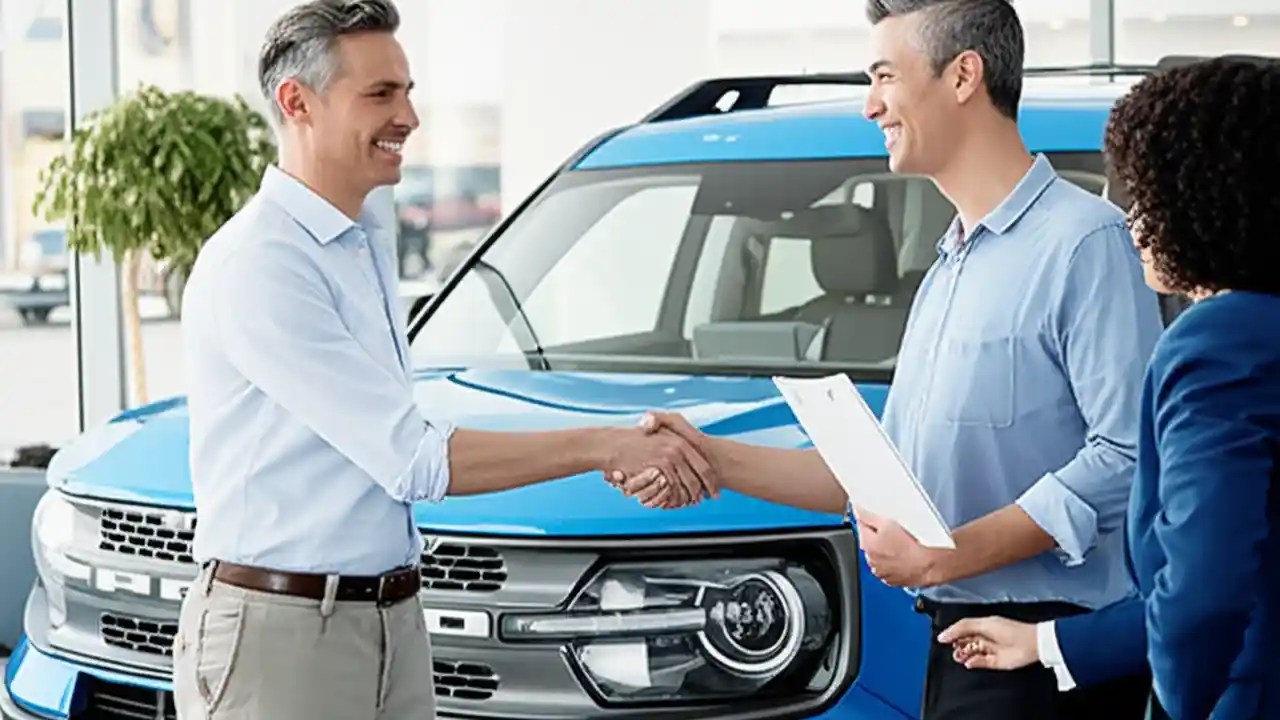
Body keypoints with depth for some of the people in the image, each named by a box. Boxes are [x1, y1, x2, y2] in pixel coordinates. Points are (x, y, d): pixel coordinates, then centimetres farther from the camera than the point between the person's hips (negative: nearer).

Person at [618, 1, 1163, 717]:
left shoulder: (1085, 241, -11)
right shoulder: (949, 267, 19)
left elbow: (1129, 455, -20)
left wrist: (950, 554, -20)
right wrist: (716, 460, 10)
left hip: (1053, 654, -8)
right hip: (958, 641, 8)